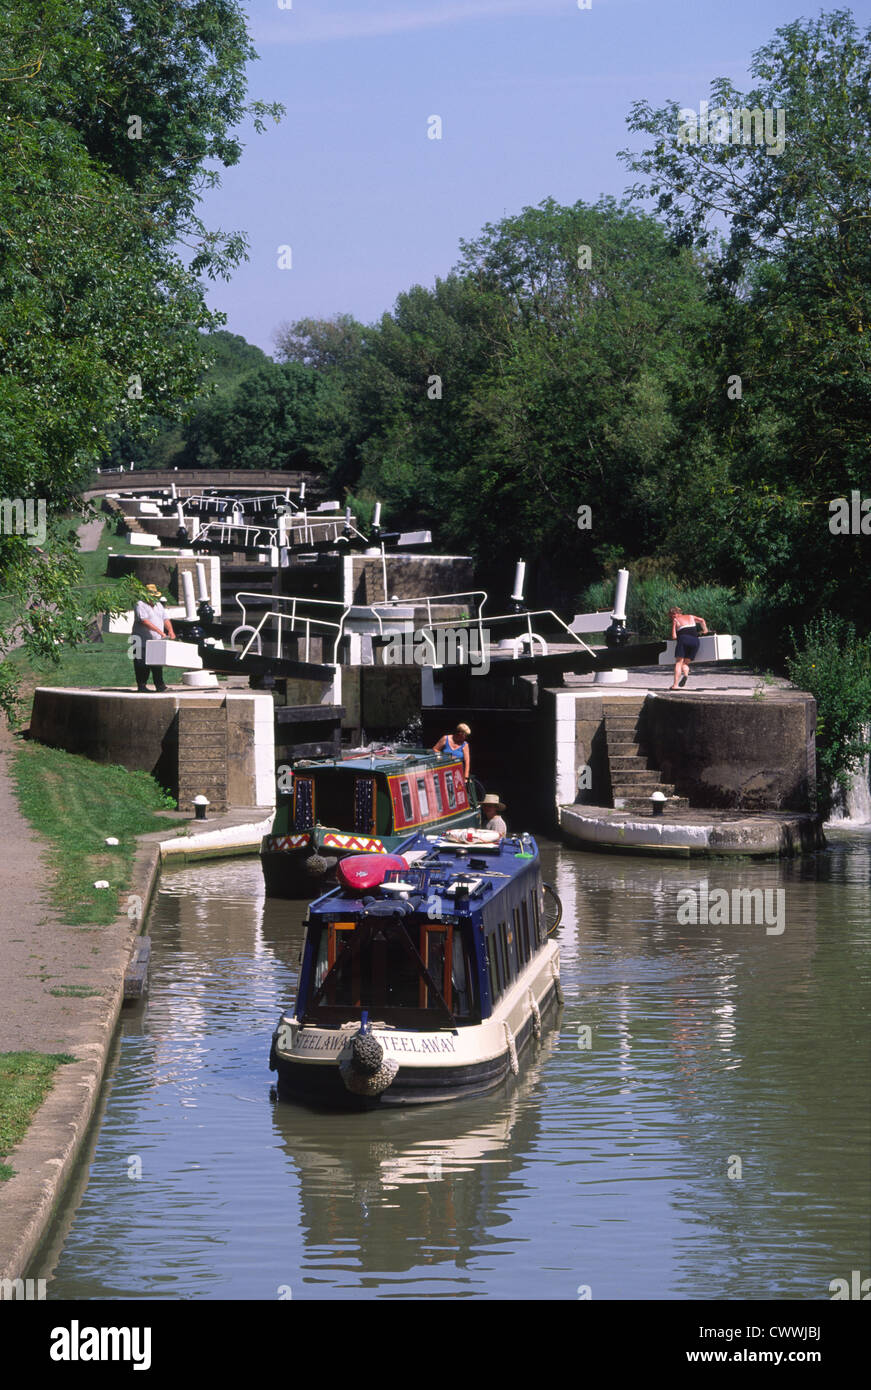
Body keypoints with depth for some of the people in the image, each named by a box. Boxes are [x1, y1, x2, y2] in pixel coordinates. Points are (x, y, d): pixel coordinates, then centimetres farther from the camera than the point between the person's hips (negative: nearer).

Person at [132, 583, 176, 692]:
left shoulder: (159, 605, 17)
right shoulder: (140, 605, -9)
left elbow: (165, 619, 14)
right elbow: (144, 621, -21)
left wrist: (170, 630, -7)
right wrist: (160, 631, -26)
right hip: (142, 642, -7)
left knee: (157, 666, 6)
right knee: (143, 666, -4)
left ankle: (160, 685, 8)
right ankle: (142, 686, 2)